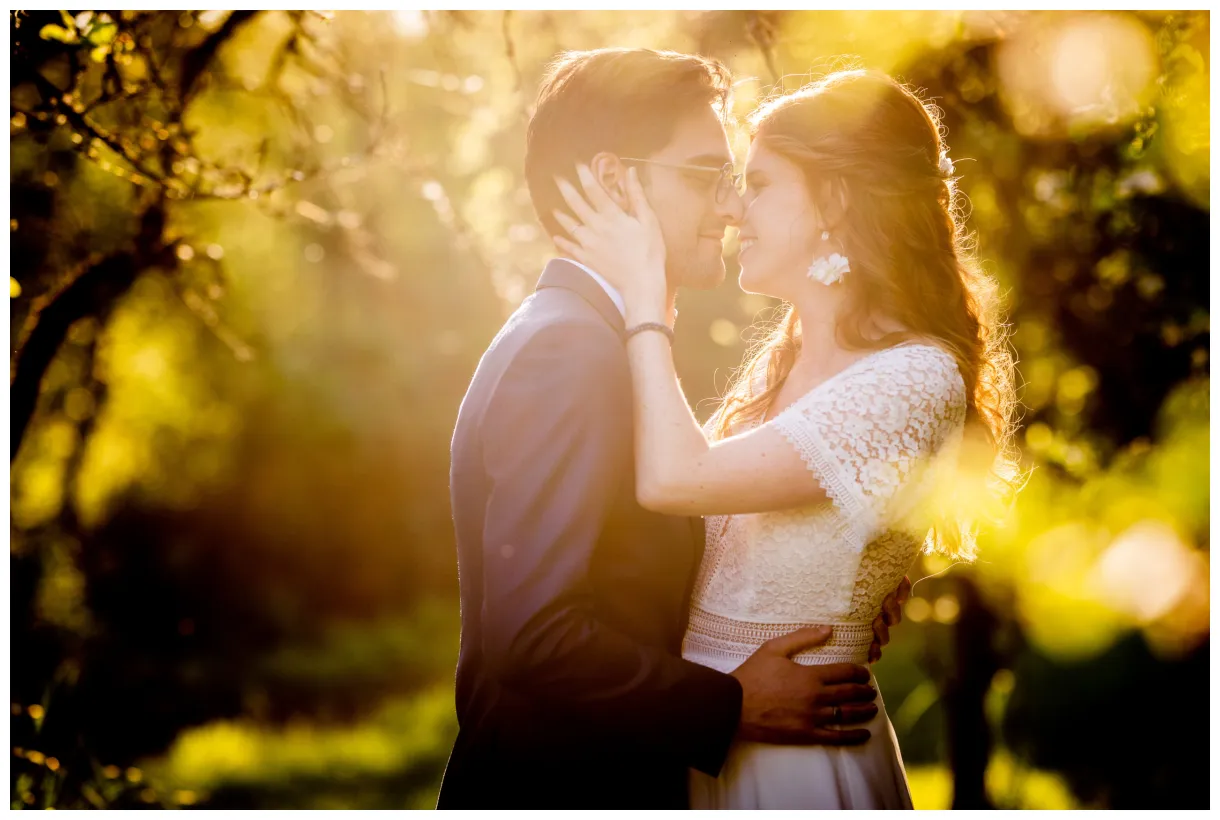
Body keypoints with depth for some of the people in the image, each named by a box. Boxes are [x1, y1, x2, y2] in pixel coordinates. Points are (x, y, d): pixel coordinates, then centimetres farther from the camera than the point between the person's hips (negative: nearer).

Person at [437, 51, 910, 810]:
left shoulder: (594, 340, 10)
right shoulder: (565, 350, -20)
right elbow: (530, 634, -26)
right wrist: (732, 706, -17)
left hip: (619, 781, 9)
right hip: (554, 787, -9)